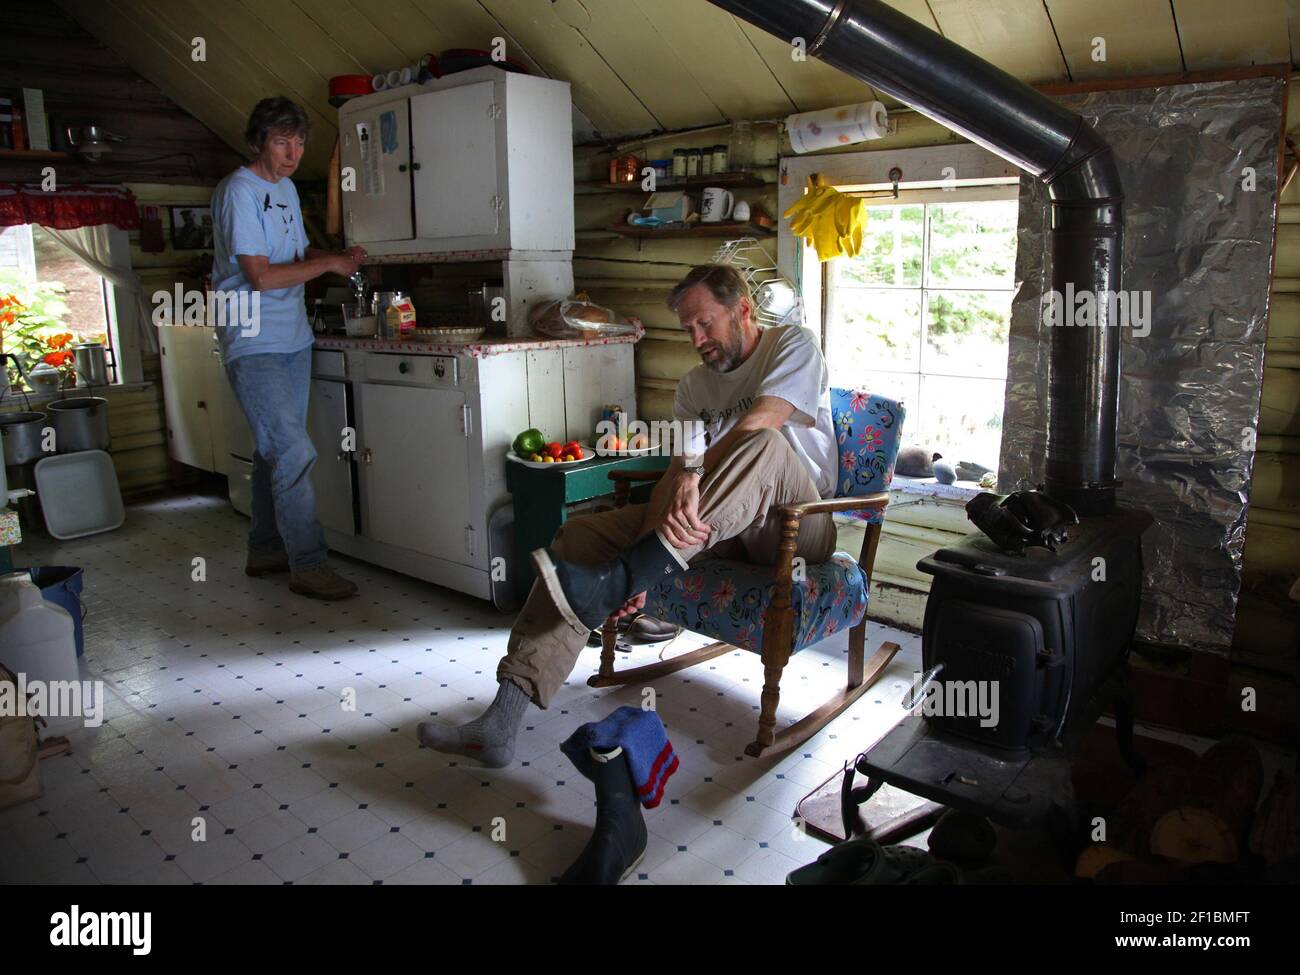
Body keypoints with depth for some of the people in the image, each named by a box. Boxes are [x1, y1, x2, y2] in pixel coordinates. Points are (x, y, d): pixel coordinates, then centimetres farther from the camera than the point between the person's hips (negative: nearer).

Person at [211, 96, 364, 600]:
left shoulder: (286, 188, 15)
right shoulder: (238, 192, -12)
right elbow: (261, 275, -18)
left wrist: (338, 257, 6)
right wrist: (330, 263, -12)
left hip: (293, 340, 9)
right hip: (253, 345, -9)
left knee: (275, 450, 13)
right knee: (293, 453, -13)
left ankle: (266, 550, 24)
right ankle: (308, 565, -7)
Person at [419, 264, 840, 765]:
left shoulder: (792, 344, 2)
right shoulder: (694, 386, 16)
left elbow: (762, 419, -20)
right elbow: (679, 467, 0)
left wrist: (695, 474, -35)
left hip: (796, 525, -5)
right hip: (713, 525, 5)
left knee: (765, 443, -37)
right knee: (581, 535, -13)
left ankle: (605, 585, -39)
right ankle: (501, 724, -20)